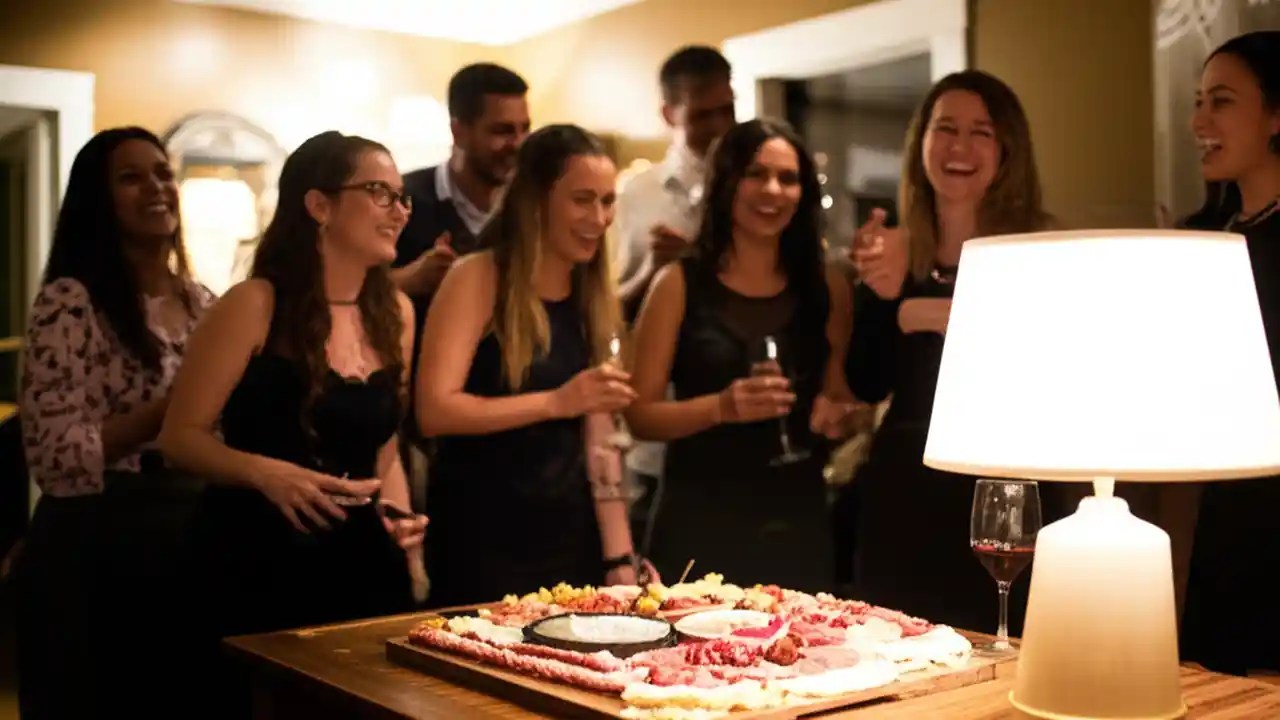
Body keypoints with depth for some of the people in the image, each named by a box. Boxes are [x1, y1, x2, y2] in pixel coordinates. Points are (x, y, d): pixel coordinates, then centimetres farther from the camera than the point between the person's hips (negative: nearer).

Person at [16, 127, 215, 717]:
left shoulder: (201, 302, 8)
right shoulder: (69, 303, -12)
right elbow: (55, 459, -18)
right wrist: (173, 409, -20)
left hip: (184, 544, 7)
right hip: (94, 553, -6)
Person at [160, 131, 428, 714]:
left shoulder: (395, 314, 6)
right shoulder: (255, 306, -11)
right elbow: (181, 436, -9)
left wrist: (400, 516, 1)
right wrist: (264, 472, -25)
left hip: (361, 565, 5)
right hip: (260, 567, -5)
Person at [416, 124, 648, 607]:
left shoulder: (594, 295, 8)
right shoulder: (476, 280, -10)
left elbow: (597, 438, 10)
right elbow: (434, 411, -19)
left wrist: (619, 555, 5)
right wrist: (556, 401, -27)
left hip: (571, 535, 6)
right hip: (482, 537, -5)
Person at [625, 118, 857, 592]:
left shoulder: (827, 289, 5)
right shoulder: (680, 284, -3)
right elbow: (640, 415, -5)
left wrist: (838, 416, -6)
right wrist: (720, 407, -21)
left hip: (798, 527, 3)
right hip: (699, 527, -2)